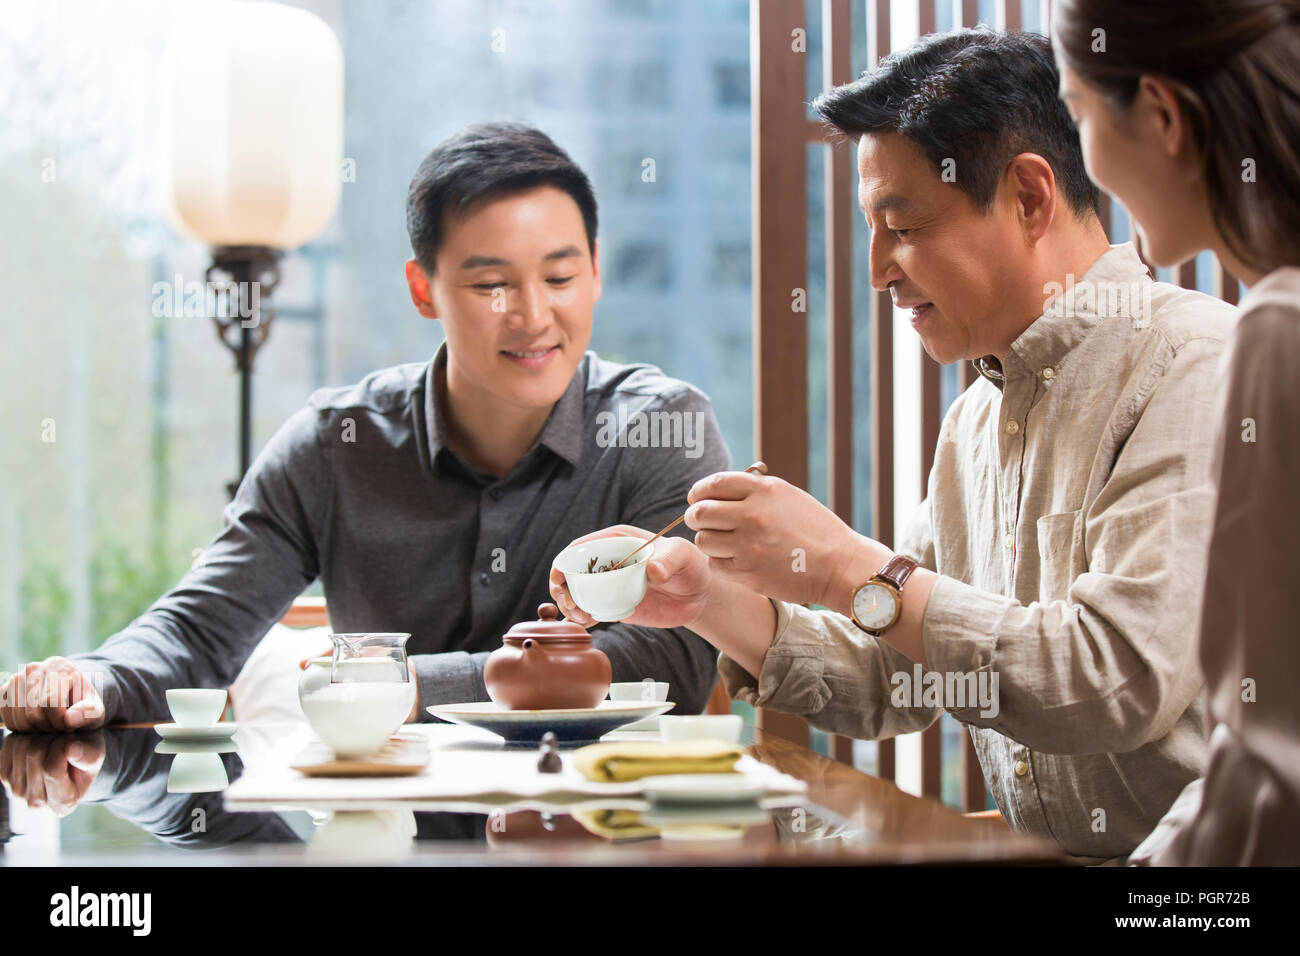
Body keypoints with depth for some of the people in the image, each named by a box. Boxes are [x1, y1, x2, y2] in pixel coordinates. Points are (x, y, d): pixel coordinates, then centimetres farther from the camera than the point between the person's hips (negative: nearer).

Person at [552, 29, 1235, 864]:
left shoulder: (1195, 365, -13)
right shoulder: (978, 418, 14)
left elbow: (1126, 679, -22)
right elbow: (895, 685, 17)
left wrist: (849, 572, -18)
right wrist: (709, 598, 3)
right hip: (1038, 852, 7)